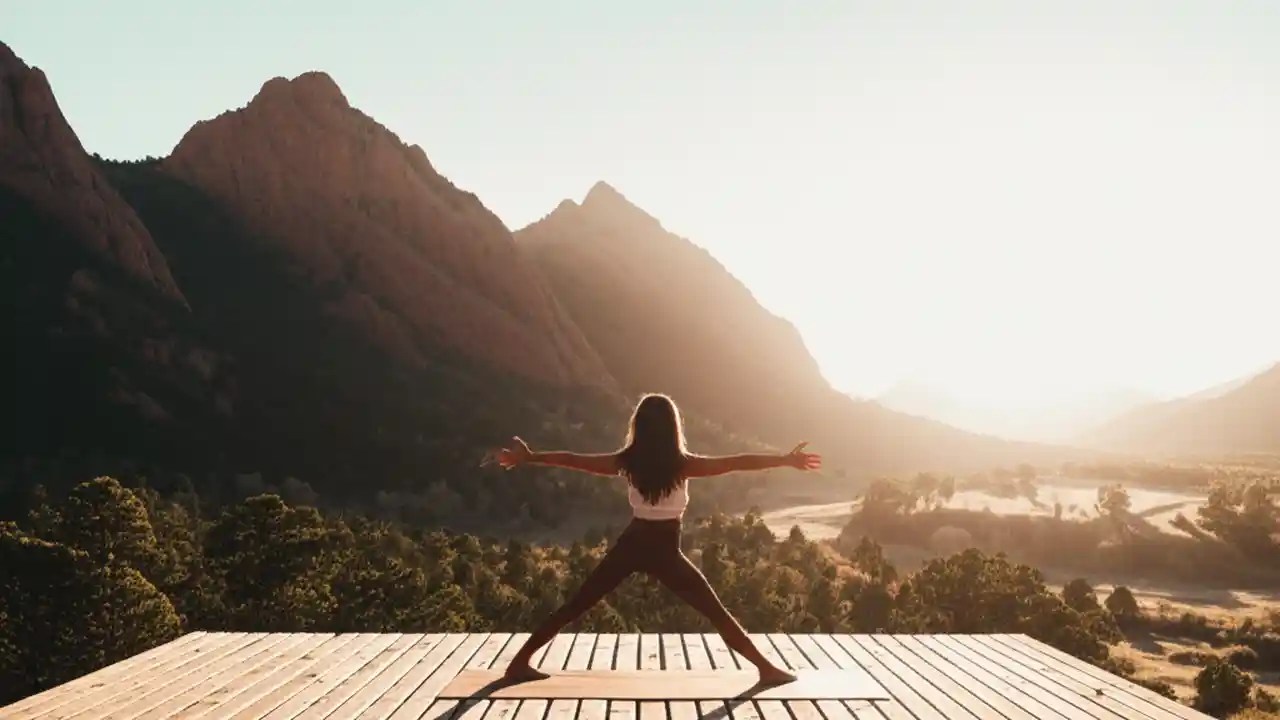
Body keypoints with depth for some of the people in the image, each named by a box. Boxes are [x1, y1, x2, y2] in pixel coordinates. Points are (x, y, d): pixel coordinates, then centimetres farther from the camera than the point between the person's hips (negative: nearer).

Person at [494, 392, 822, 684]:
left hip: (631, 544, 3)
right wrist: (787, 460, -6)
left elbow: (573, 459, 3)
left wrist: (528, 457, 14)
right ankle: (767, 668, 6)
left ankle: (520, 662, 12)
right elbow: (739, 462, -12)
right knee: (716, 612, 5)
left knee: (575, 606, 11)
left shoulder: (626, 461, -4)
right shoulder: (682, 464, -14)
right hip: (664, 551, -3)